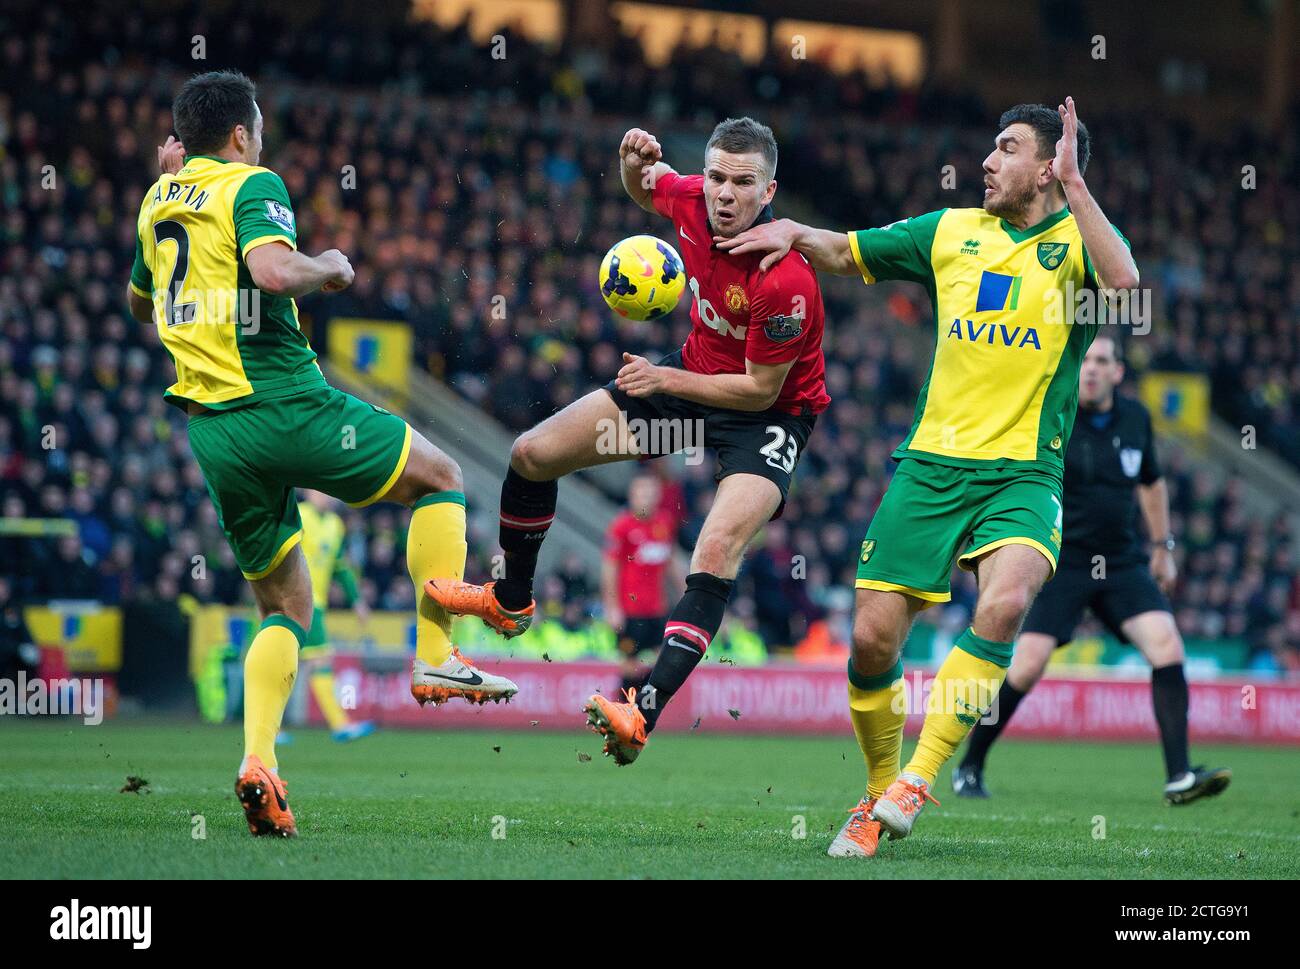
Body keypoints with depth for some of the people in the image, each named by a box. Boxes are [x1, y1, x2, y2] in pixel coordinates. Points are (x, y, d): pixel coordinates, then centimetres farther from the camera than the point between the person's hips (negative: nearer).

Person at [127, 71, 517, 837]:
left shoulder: (158, 201, 15)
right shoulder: (253, 186, -7)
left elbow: (140, 306, 32)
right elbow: (274, 270, -27)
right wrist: (329, 267, -6)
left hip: (211, 427, 7)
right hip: (284, 405, -7)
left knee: (287, 609, 14)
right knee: (440, 479, 14)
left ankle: (258, 761, -7)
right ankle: (436, 659, 4)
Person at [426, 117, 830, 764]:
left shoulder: (785, 279, -34)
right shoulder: (689, 201, -16)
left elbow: (761, 390, -24)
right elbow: (646, 188, 11)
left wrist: (664, 380, -20)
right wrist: (634, 163, -12)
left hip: (769, 413, -7)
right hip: (693, 373, 7)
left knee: (718, 549, -32)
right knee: (532, 454, 7)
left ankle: (644, 716, -37)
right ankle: (511, 602, 32)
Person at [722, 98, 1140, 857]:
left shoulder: (1074, 243, 1)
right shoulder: (952, 231, 12)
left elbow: (1125, 284, -23)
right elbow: (846, 253, 24)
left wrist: (1074, 186, -22)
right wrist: (794, 233, 4)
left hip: (1023, 475, -4)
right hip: (932, 463, 4)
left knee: (1004, 604, -31)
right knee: (872, 638, -3)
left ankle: (917, 780, -21)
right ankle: (879, 794, 21)